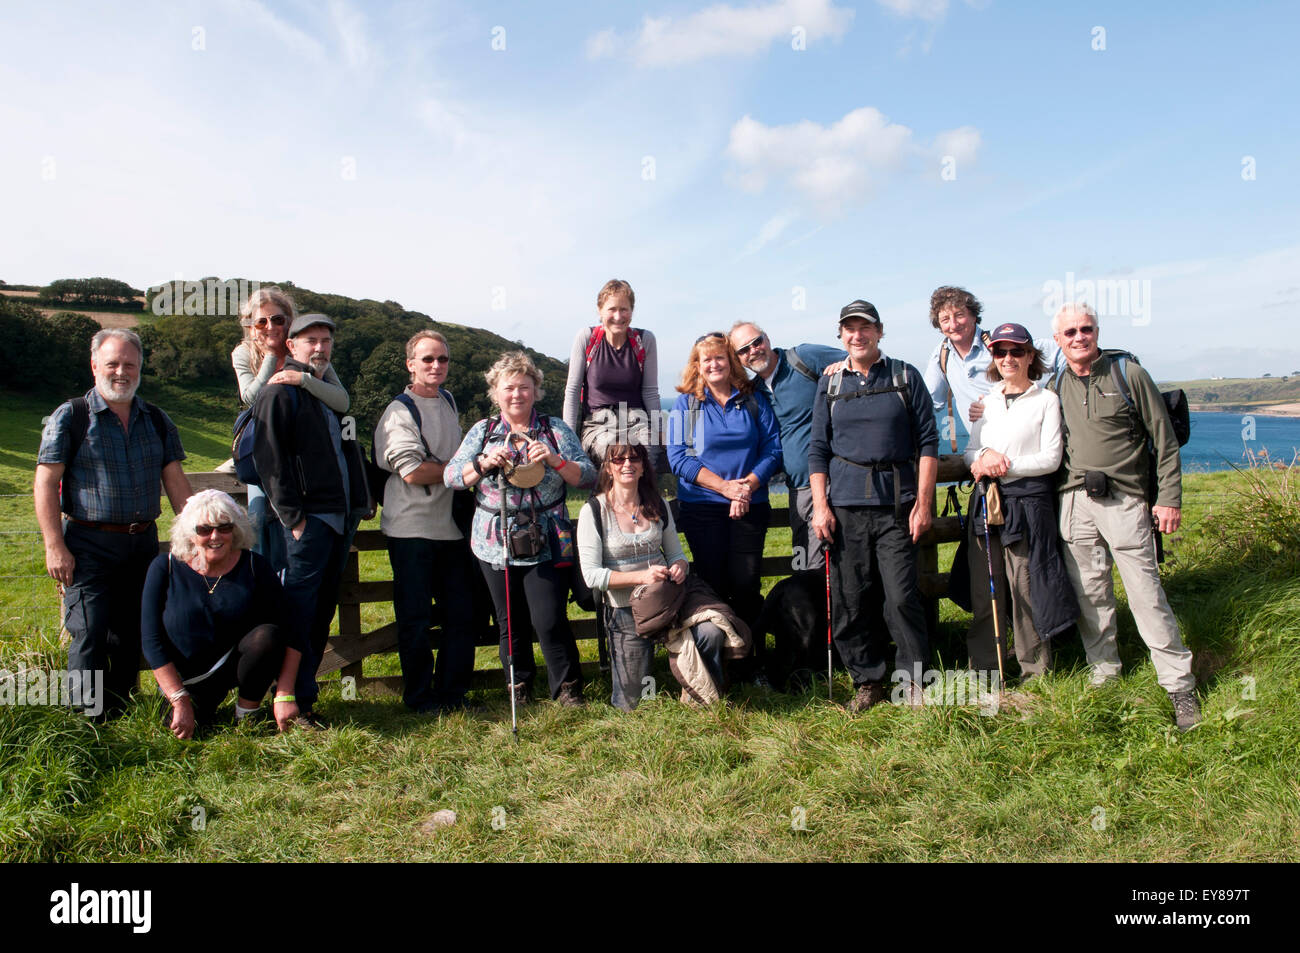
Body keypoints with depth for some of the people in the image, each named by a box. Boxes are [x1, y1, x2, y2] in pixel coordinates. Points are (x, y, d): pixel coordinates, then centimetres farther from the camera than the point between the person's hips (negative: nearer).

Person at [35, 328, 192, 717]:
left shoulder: (157, 420, 10)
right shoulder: (70, 416, -2)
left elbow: (176, 482, 10)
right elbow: (46, 484, -5)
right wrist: (55, 546, -11)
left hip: (143, 543, 4)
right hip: (89, 545, -4)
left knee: (131, 634, 10)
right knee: (89, 635, -5)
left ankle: (123, 712, 22)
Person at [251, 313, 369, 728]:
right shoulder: (281, 392, -4)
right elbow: (269, 459, -12)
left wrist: (359, 501, 15)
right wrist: (293, 517, -16)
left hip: (339, 518, 8)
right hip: (308, 520, -8)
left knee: (322, 610, 12)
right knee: (301, 611, -5)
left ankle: (305, 686, 22)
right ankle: (298, 701, 0)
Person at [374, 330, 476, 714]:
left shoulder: (448, 401, 15)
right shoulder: (401, 412, -8)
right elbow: (414, 471, -18)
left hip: (449, 524, 7)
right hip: (411, 528, -7)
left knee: (460, 612, 8)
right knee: (416, 618, 3)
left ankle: (453, 692, 19)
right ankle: (419, 696, 16)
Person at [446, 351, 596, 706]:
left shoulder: (555, 430, 4)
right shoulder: (483, 431, 9)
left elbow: (587, 476, -2)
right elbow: (451, 476, 2)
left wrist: (554, 460, -18)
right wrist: (484, 463, -16)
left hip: (546, 545, -2)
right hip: (495, 545, 2)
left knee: (550, 621, -7)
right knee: (510, 623, 11)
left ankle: (568, 689, 12)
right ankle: (520, 688, 29)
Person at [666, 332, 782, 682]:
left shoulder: (753, 400, 8)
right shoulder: (686, 404, 4)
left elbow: (773, 449, 3)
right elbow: (678, 457, -5)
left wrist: (748, 484, -13)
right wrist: (726, 486, -13)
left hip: (750, 507, 1)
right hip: (702, 508, -1)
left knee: (746, 584, -2)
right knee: (713, 586, 2)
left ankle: (755, 662, 9)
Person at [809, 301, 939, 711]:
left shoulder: (905, 376, 7)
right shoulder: (830, 384, 12)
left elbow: (928, 442, 5)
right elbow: (818, 448, 11)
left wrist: (923, 502, -2)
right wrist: (820, 505, 1)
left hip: (896, 503, -2)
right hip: (845, 504, 2)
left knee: (902, 596, -6)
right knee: (847, 600, 2)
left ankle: (914, 678, 14)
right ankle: (867, 680, 18)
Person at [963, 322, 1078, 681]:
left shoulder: (1046, 400, 2)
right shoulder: (987, 400, 16)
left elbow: (1051, 459, -5)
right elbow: (969, 452, 15)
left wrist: (1004, 465, -13)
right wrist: (985, 456, -8)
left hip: (1028, 500, -4)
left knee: (1025, 587, -4)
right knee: (983, 586, 5)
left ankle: (1035, 668, 11)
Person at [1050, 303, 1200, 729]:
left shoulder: (1128, 374, 1)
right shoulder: (1056, 385, 11)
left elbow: (1164, 440, 1)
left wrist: (1169, 498, -4)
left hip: (1124, 499, -4)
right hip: (1074, 501, 4)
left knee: (1146, 593, -6)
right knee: (1089, 594, 8)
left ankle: (1180, 685, 3)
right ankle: (1104, 673, 21)